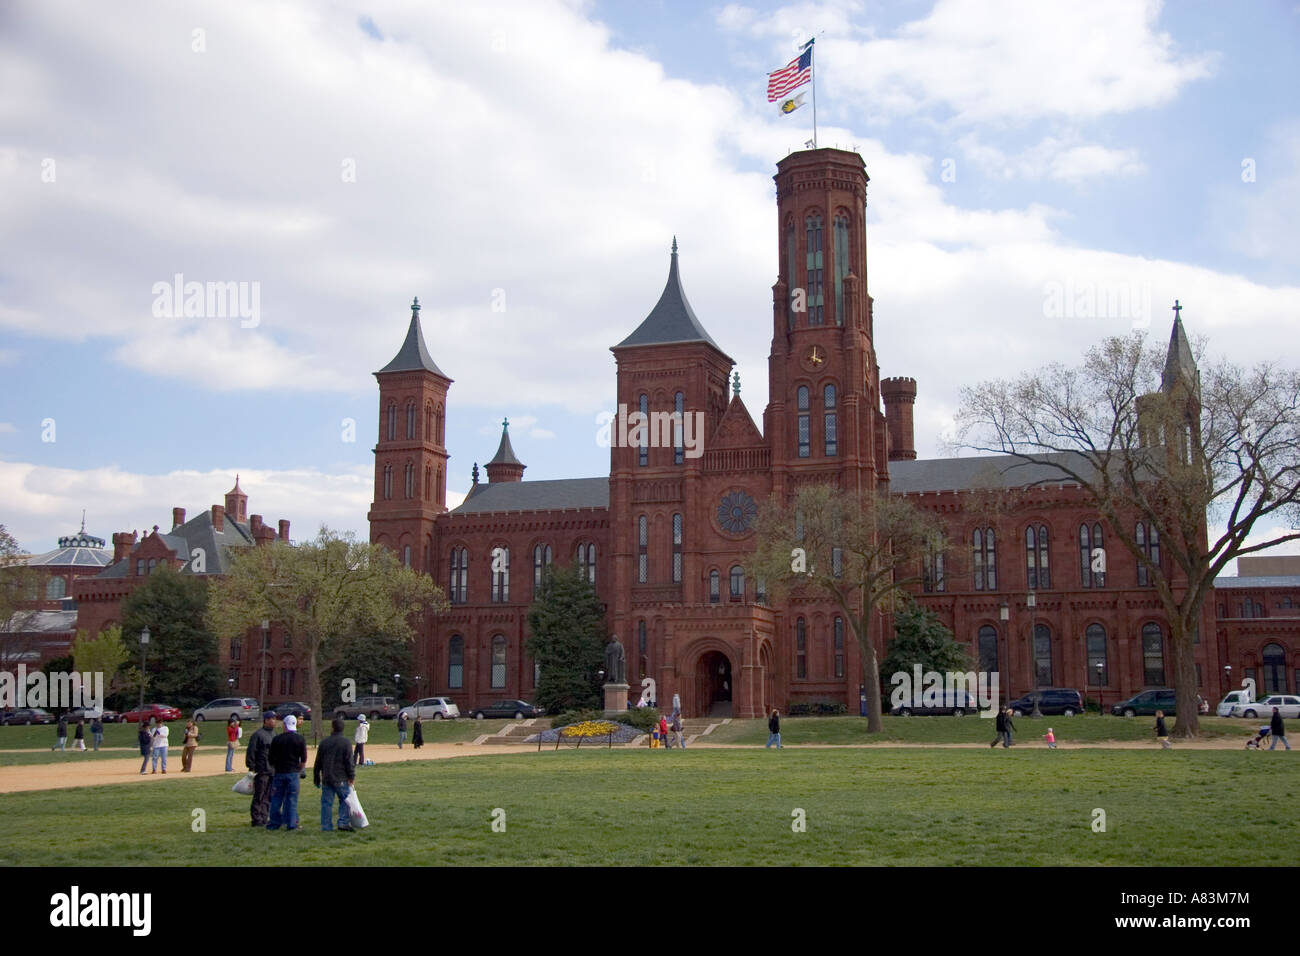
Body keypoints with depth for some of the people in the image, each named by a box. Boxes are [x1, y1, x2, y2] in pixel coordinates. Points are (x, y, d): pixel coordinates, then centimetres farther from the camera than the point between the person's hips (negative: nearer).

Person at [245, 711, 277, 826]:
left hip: (273, 771, 8)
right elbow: (250, 752, -11)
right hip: (262, 771, -8)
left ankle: (265, 818, 16)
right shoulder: (257, 734, -9)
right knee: (259, 797, -3)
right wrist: (252, 768, -15)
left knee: (269, 797, 10)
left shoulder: (274, 734, 17)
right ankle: (257, 819, 2)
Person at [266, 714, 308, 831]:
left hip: (279, 773, 1)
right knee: (292, 799, 3)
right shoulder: (300, 739, -2)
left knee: (276, 799, 9)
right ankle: (291, 824, 3)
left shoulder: (277, 739, 0)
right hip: (293, 773, -1)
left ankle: (274, 823, 13)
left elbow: (271, 759, 6)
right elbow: (304, 759, -1)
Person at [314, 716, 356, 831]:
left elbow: (318, 763, 13)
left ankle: (326, 826, 7)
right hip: (341, 779, -3)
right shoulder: (346, 742, -5)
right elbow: (349, 762, -9)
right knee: (345, 800, 6)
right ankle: (344, 822, -4)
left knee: (326, 802, 7)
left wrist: (316, 778, 21)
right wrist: (351, 777, -3)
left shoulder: (324, 742, 8)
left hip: (326, 779, 3)